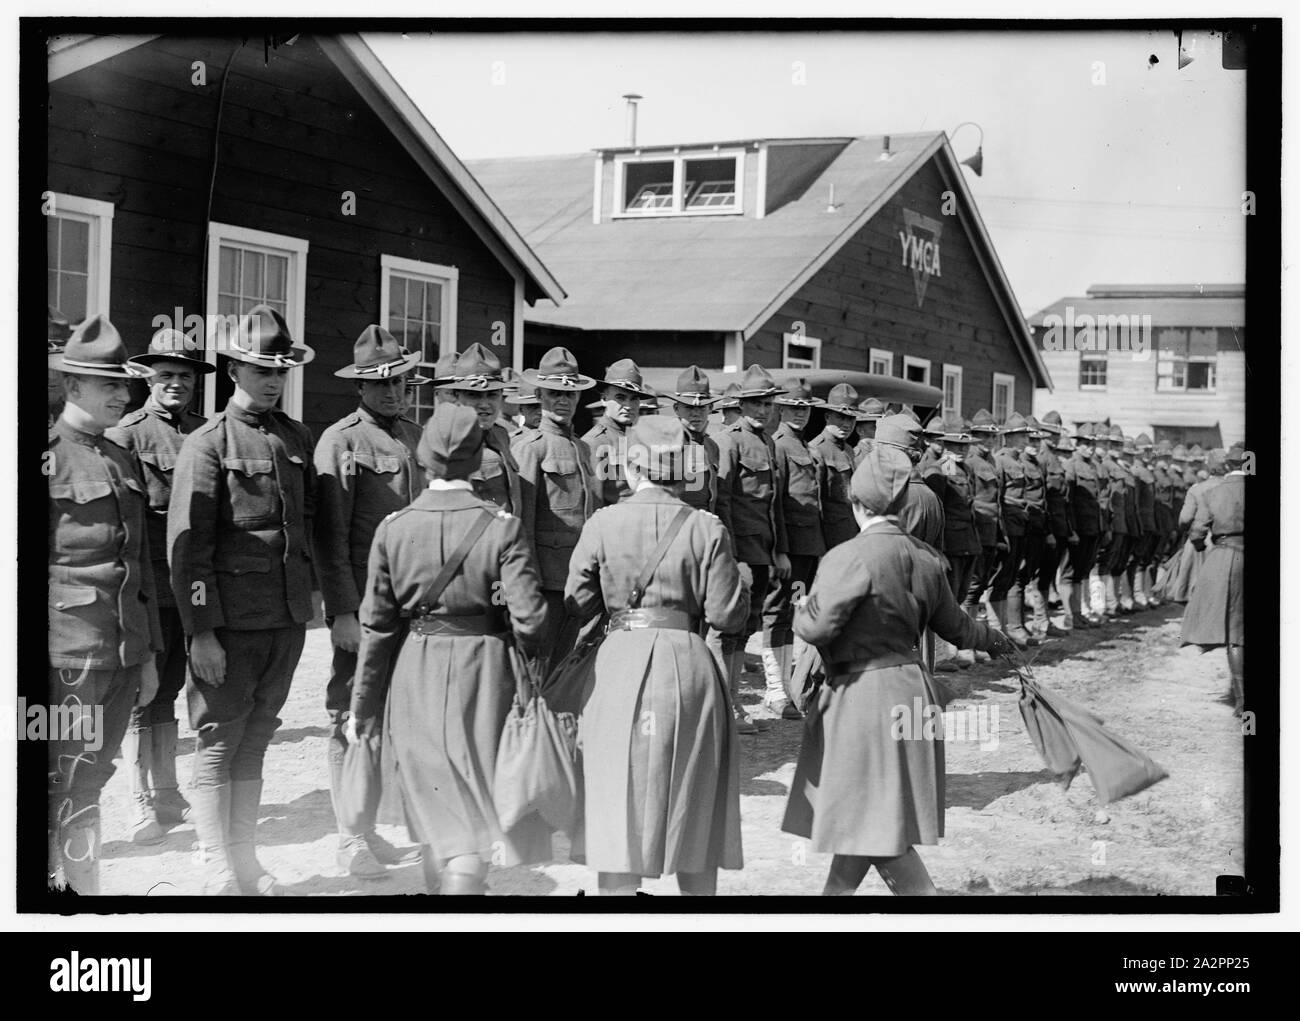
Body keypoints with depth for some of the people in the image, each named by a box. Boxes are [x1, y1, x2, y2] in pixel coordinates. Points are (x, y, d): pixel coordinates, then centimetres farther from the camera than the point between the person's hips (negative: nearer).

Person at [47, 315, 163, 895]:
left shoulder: (123, 462, 14)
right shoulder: (48, 455, -8)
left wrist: (148, 653, 19)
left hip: (123, 649, 7)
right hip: (69, 651, -7)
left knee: (90, 780, 14)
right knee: (70, 788, -1)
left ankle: (66, 878, 24)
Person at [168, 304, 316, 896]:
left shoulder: (298, 439, 11)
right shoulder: (207, 443, -6)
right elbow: (186, 544, -10)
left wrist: (305, 596, 12)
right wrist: (201, 631, -14)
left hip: (287, 619, 5)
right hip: (229, 623, -5)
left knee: (255, 742, 13)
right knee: (217, 745, 1)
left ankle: (245, 860, 21)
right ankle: (218, 873, 8)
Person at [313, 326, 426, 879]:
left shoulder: (415, 437, 13)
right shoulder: (340, 441, -7)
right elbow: (329, 535, -11)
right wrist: (342, 612, -16)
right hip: (361, 602, -6)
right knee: (350, 719, 0)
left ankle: (368, 830, 22)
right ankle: (349, 841, 7)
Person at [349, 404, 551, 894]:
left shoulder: (392, 527, -3)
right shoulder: (502, 526, -10)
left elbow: (377, 625, 0)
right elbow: (528, 619, -15)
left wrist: (363, 705, 8)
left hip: (414, 678, 3)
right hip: (484, 670, -3)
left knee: (435, 809, 18)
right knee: (477, 812, 5)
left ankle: (439, 883, 31)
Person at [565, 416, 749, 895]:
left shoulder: (602, 524, -2)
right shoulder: (705, 528, -3)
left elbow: (576, 604, 2)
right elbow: (726, 614, -4)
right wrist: (741, 586, 16)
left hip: (621, 663, 0)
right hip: (688, 663, 0)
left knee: (620, 807, 6)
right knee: (694, 809, 14)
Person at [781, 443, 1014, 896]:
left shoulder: (852, 556, -18)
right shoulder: (924, 557, 6)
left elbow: (816, 626, -19)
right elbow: (954, 625, 18)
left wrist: (801, 609, 5)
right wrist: (994, 641, 39)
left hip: (863, 699, -8)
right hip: (910, 686, 8)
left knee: (876, 827, -2)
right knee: (860, 824, 16)